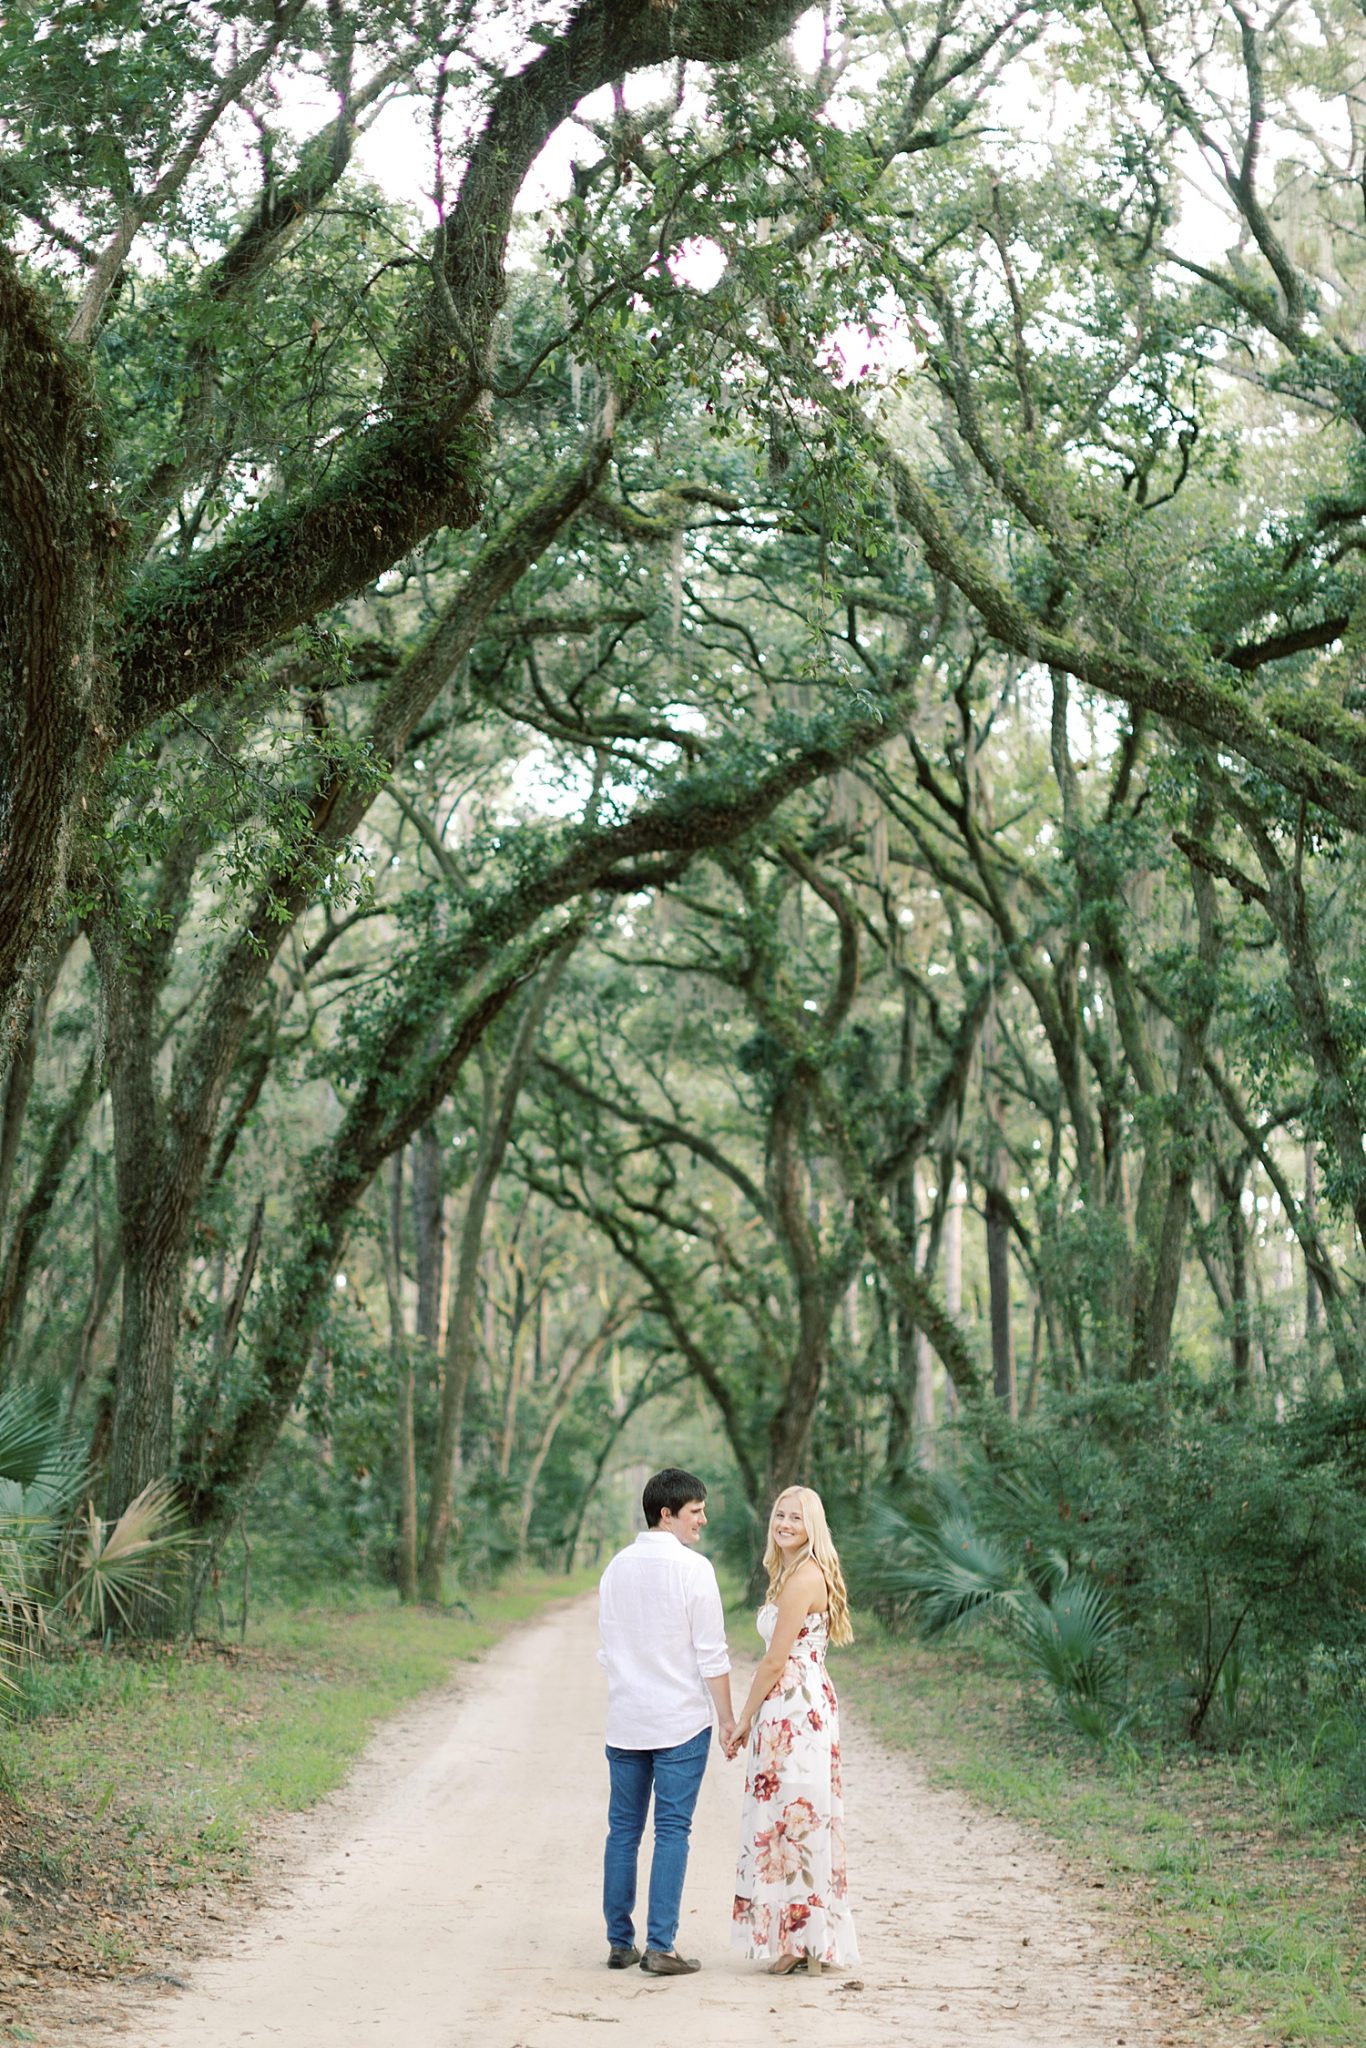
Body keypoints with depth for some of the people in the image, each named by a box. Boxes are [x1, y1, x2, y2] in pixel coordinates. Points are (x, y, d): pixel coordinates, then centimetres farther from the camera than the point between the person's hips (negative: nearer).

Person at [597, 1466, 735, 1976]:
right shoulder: (692, 1569, -10)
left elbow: (607, 1649, 12)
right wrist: (727, 1718, -3)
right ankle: (660, 1947, -2)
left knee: (623, 1830, 10)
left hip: (624, 1721, 5)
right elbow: (712, 1655, -10)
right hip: (680, 1722, -5)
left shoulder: (616, 1567, 7)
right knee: (672, 1832, -1)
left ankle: (620, 1942, 13)